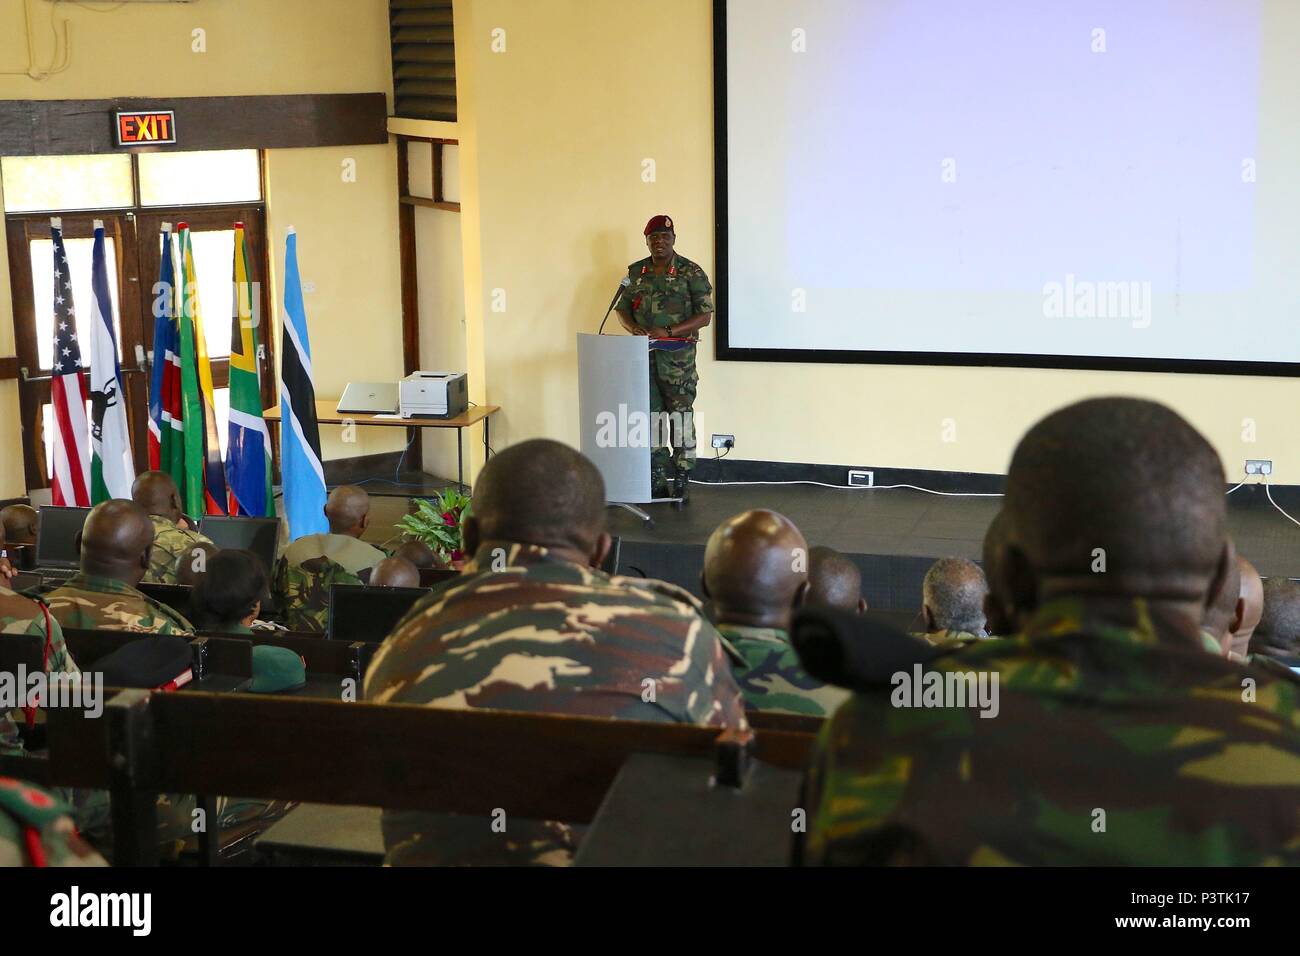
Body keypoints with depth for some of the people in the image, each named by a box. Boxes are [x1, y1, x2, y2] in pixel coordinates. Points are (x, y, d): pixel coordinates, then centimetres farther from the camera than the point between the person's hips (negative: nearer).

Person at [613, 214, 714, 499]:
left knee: (680, 416, -1)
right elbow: (622, 308, 15)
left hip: (678, 355, -4)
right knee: (650, 415, 6)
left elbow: (704, 315, -6)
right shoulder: (635, 272, 10)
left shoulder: (691, 272, -3)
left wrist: (669, 332, -16)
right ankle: (656, 479, 13)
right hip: (643, 354, 4)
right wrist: (633, 328, -7)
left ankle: (681, 479, 6)